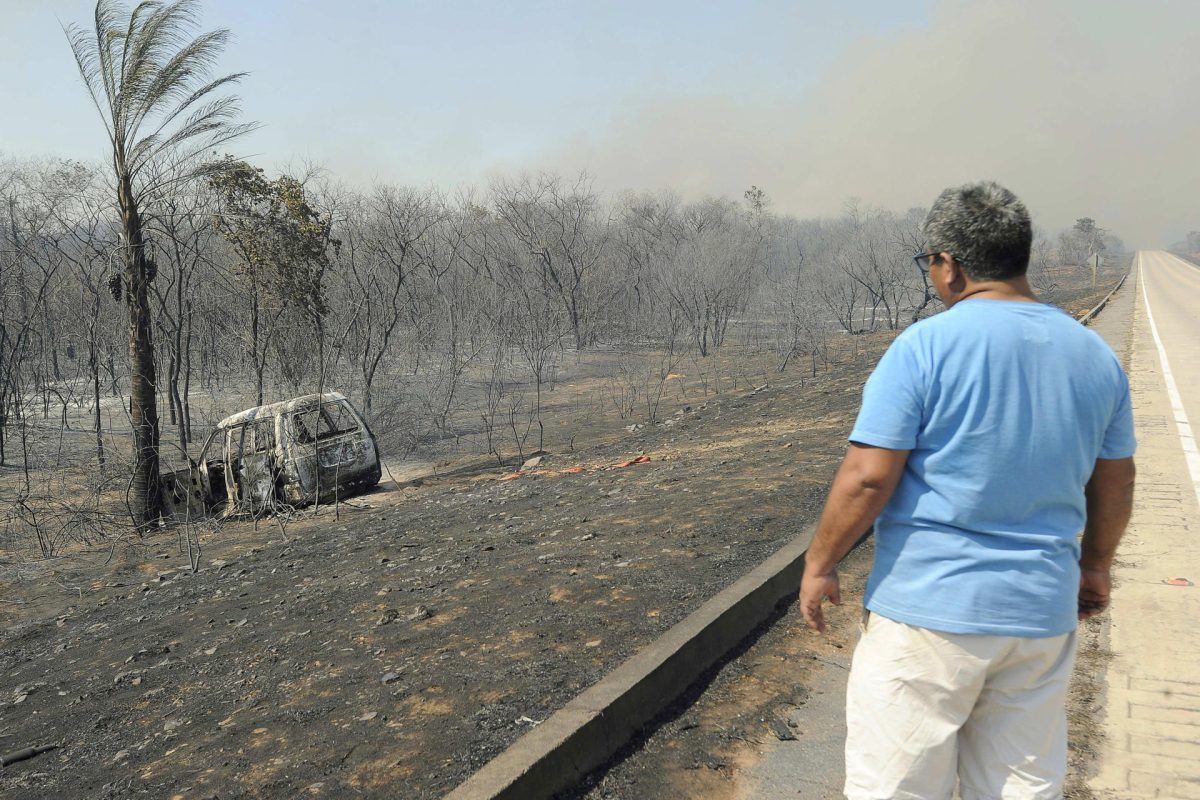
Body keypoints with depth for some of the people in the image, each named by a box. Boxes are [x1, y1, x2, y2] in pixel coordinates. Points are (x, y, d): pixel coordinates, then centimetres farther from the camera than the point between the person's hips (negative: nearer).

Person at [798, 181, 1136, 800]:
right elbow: (1115, 484, 14)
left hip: (929, 609, -6)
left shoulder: (925, 346, -14)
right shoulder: (1094, 355, 6)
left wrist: (819, 564, -4)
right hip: (1044, 613, 7)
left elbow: (867, 477, -17)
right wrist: (1095, 565, 29)